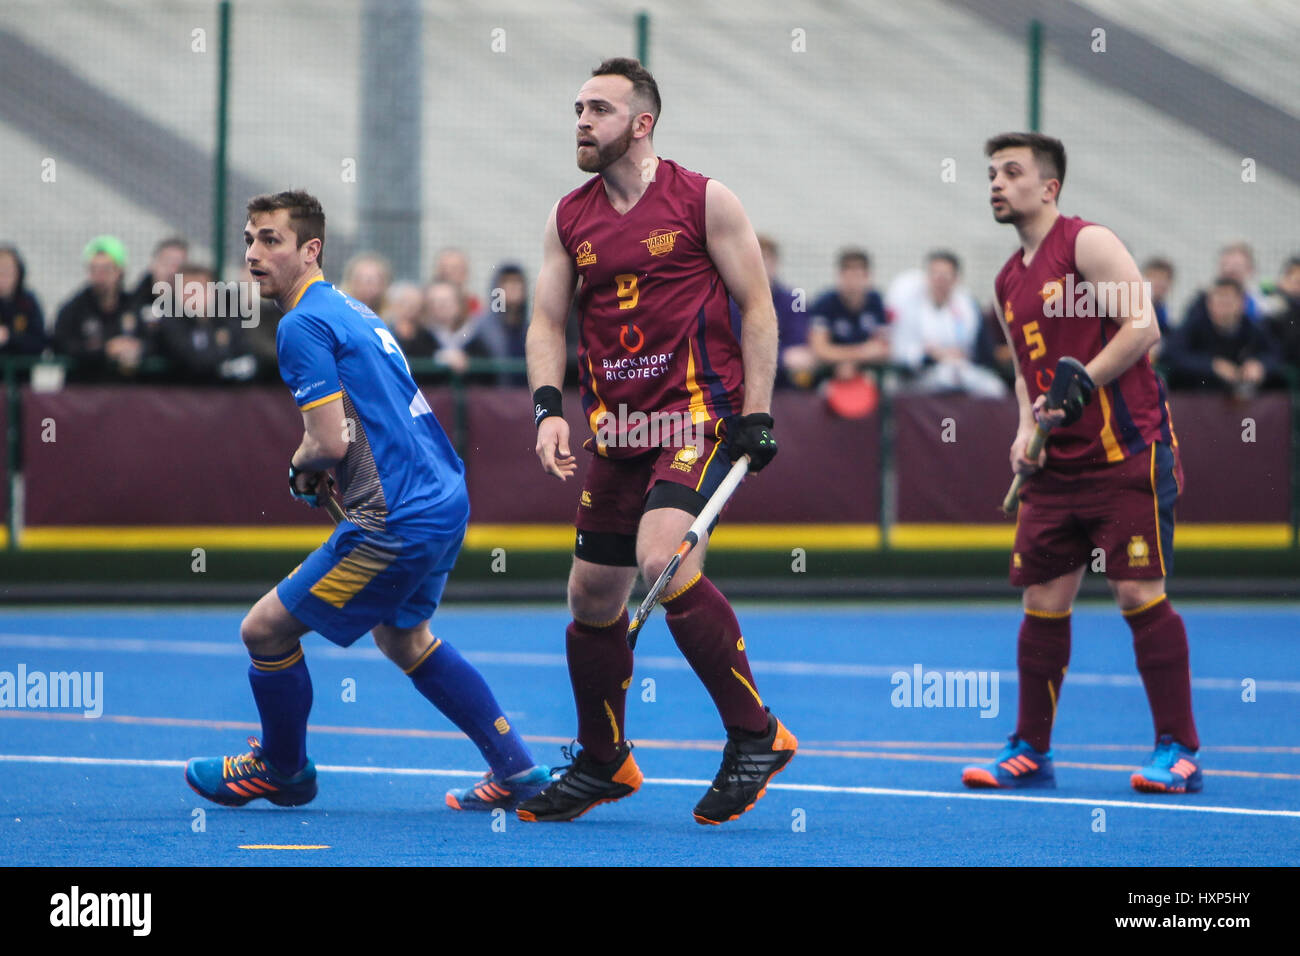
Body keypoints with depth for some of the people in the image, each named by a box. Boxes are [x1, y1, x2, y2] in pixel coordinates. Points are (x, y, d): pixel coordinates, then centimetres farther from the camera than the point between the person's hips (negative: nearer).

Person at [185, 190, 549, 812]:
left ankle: (282, 770, 24)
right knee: (405, 638, 31)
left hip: (397, 522, -10)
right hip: (446, 498, 10)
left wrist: (299, 467, 0)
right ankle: (516, 769, 30)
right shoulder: (349, 308, 16)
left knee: (265, 630, 2)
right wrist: (317, 469, 12)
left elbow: (331, 442, -21)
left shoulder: (302, 324, -14)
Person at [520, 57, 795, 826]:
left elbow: (757, 308, -2)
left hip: (700, 413, -6)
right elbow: (548, 321, 12)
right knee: (592, 594, 9)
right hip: (618, 427, 6)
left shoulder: (705, 201, -4)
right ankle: (604, 762, 28)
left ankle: (755, 734, -15)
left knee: (663, 559, -27)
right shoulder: (569, 218, 10)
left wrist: (757, 416, -9)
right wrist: (548, 408, -5)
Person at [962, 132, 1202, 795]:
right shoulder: (1008, 281, 16)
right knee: (1043, 602, 5)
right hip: (1057, 467, 7)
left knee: (1139, 594, -9)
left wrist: (1083, 383, -21)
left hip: (1127, 453, -7)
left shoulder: (1087, 244, -7)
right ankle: (1030, 752, 13)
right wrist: (1026, 431, 9)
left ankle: (1179, 751, -2)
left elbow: (1143, 327, -14)